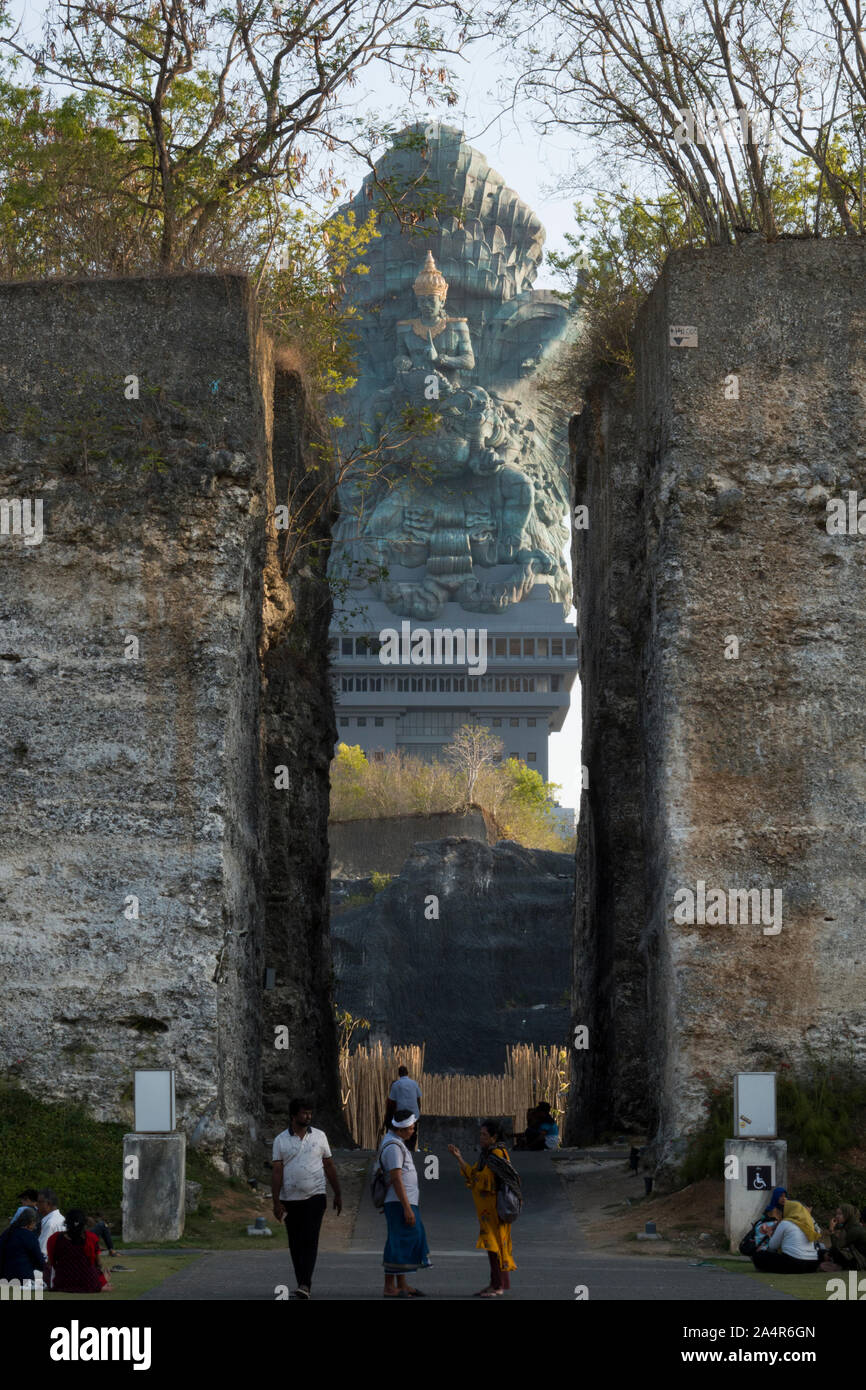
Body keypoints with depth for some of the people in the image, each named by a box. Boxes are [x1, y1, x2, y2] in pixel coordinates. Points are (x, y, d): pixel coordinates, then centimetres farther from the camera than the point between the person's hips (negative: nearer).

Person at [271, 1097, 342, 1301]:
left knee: (309, 1240, -13)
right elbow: (276, 1171, -2)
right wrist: (276, 1202, -9)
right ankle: (303, 1285, 16)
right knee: (295, 1244, 6)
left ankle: (305, 1285, -19)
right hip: (290, 1200, 1)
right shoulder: (281, 1140, 2)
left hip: (315, 1197, -1)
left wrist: (338, 1194, 11)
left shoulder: (319, 1136, 6)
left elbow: (329, 1166, 12)